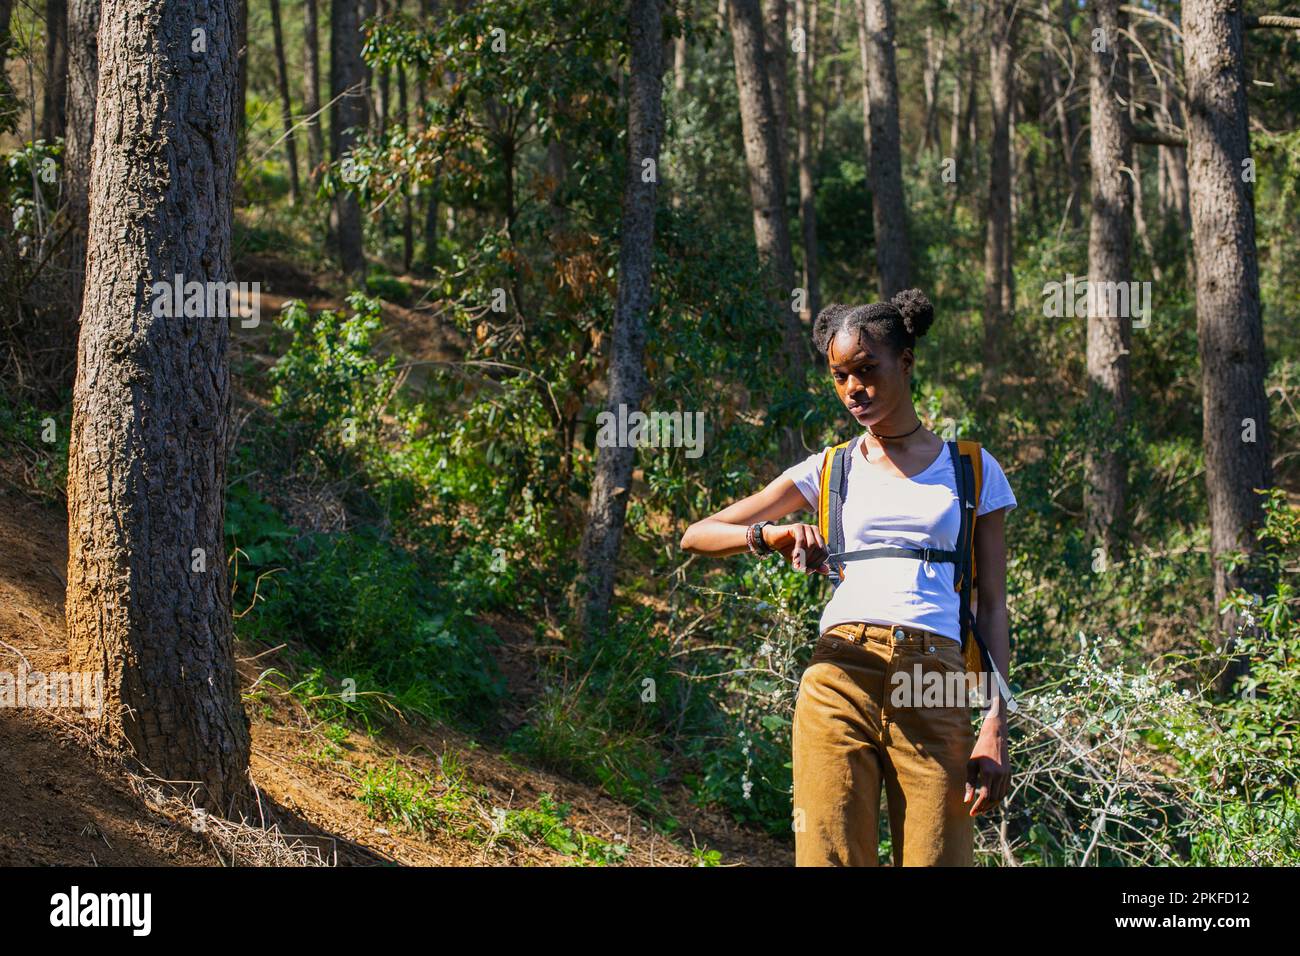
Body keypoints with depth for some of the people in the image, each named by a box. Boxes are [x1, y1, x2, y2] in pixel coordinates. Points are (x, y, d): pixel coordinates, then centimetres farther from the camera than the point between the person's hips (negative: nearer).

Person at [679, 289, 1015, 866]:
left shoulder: (972, 470, 14)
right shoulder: (829, 471, 16)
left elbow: (992, 607, 11)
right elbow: (696, 536, 11)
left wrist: (995, 729, -1)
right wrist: (767, 534, -11)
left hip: (936, 689, -1)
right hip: (840, 676, 1)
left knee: (937, 859, -9)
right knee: (832, 859, -8)